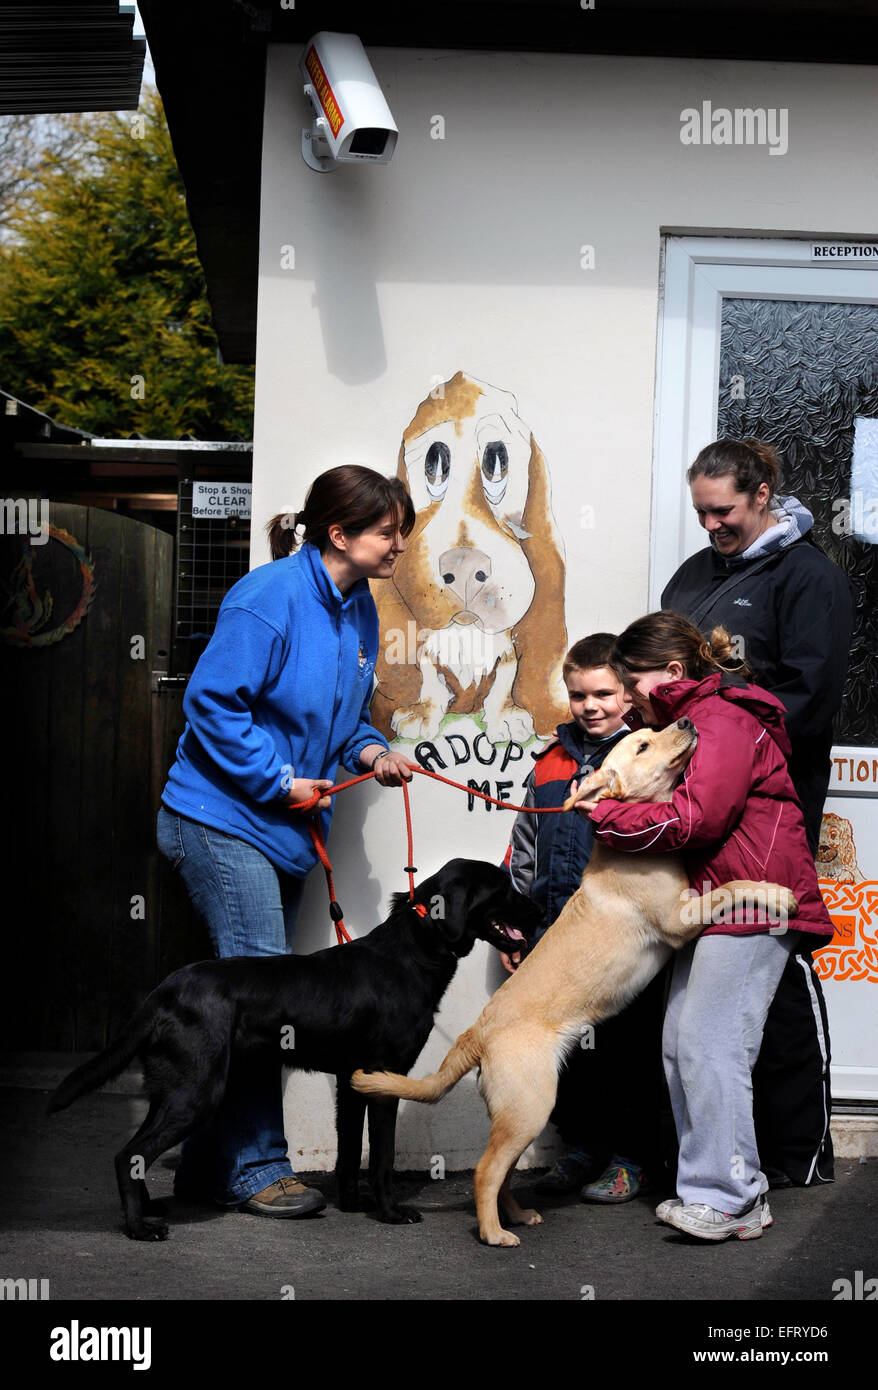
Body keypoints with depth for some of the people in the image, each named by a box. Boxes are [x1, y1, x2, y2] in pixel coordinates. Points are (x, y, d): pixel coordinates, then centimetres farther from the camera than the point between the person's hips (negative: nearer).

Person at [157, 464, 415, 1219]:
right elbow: (211, 701, -20)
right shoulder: (270, 597, -18)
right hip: (223, 818, -9)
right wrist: (278, 780, -18)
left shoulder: (359, 608, 9)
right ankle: (258, 1168, 4)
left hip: (285, 824, 9)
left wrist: (369, 750, 0)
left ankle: (209, 1165, 22)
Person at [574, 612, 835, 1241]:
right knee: (681, 1044, 7)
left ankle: (728, 1199, -6)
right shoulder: (693, 719, 24)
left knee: (708, 1045, -13)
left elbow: (699, 817, -20)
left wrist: (609, 817, -12)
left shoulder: (722, 718, -10)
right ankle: (738, 1191, 13)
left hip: (750, 902, -11)